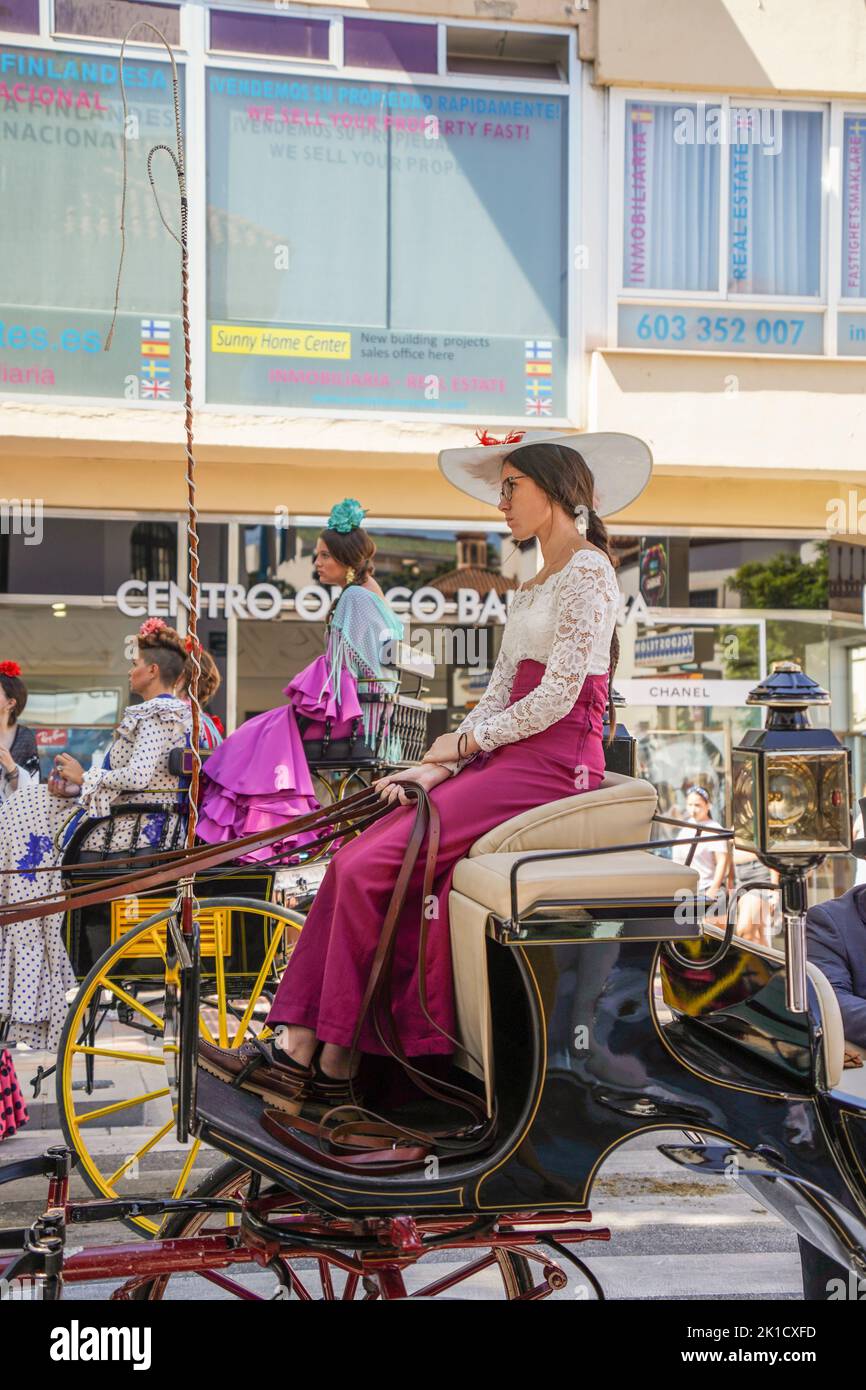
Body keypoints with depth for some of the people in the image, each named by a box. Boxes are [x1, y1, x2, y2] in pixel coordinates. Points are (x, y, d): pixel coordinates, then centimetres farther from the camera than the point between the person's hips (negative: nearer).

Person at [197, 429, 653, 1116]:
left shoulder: (588, 570, -6)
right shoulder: (535, 588, 23)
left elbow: (556, 697, -14)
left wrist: (462, 741, -4)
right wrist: (435, 767, 2)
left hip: (555, 764, -9)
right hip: (511, 760, 9)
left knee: (369, 870, -20)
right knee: (352, 862, -9)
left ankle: (338, 1066, -10)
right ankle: (295, 1047, -12)